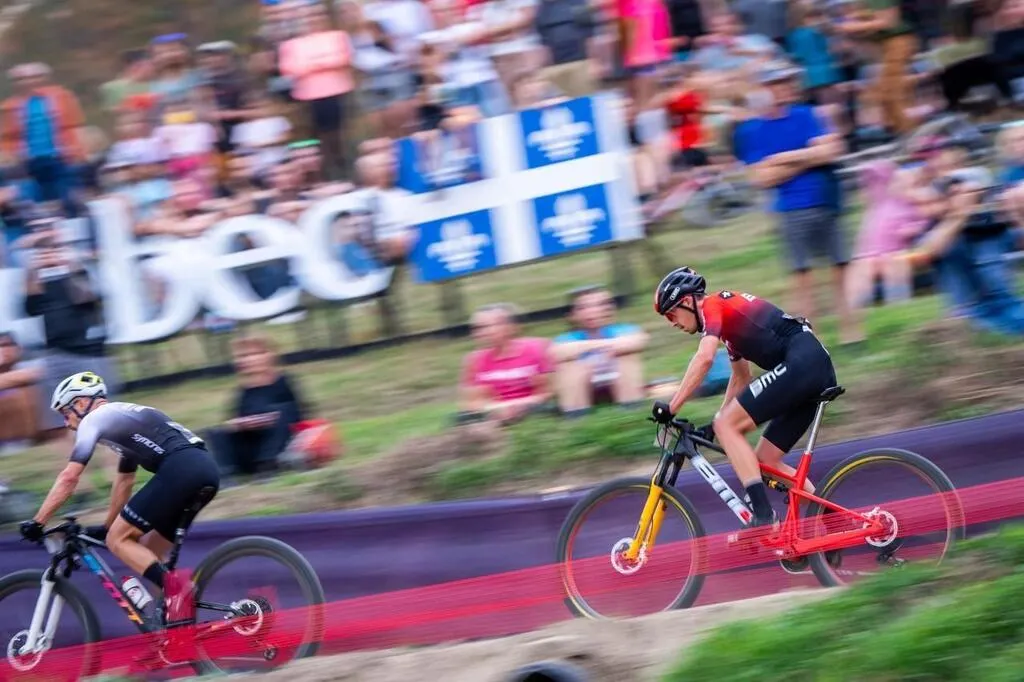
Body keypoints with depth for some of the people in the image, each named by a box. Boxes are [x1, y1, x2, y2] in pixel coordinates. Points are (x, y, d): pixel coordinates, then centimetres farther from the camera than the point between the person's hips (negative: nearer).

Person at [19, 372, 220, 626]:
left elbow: (69, 477, 1)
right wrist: (106, 527, 46)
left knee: (118, 540, -3)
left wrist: (37, 522, 5)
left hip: (180, 470, -9)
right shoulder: (123, 418, 33)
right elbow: (124, 481, 41)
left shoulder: (94, 419, 7)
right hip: (207, 469, 9)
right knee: (146, 556, 18)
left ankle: (175, 586, -22)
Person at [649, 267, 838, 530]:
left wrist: (671, 408, -18)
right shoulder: (726, 315, 27)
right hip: (819, 369, 10)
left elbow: (704, 357, -19)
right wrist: (716, 423, 33)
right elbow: (741, 377, 37)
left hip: (799, 363, -10)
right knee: (764, 460, 13)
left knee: (726, 426, -10)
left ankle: (763, 515, -18)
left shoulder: (712, 306, -2)